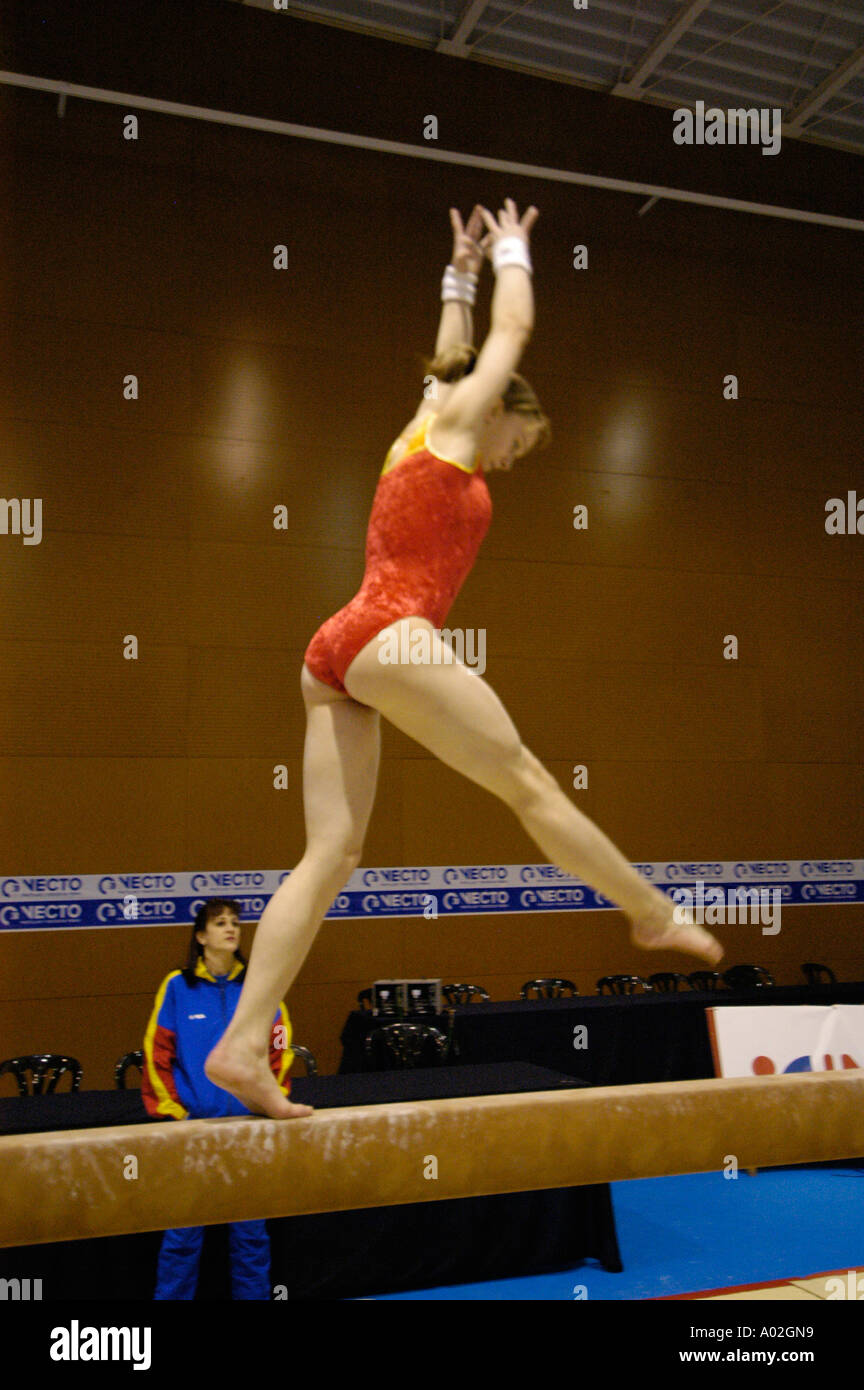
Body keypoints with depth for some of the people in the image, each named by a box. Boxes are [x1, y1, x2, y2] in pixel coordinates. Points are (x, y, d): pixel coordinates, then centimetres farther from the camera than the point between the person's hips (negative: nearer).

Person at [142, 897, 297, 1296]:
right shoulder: (177, 987, 0)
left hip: (248, 1122, 2)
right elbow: (157, 1054, 1)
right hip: (192, 1122, -1)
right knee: (183, 1230, 1)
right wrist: (173, 1110, -4)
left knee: (250, 1229, 9)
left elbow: (279, 1051, 6)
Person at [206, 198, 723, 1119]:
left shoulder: (417, 437, 28)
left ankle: (241, 1041, -6)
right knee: (527, 783, 2)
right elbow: (514, 330, 19)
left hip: (332, 658, 8)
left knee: (330, 854, 0)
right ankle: (656, 916, 15)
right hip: (390, 640, -8)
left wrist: (460, 279, 53)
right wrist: (511, 256, 36)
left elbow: (452, 356, 45)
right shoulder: (455, 421, 8)